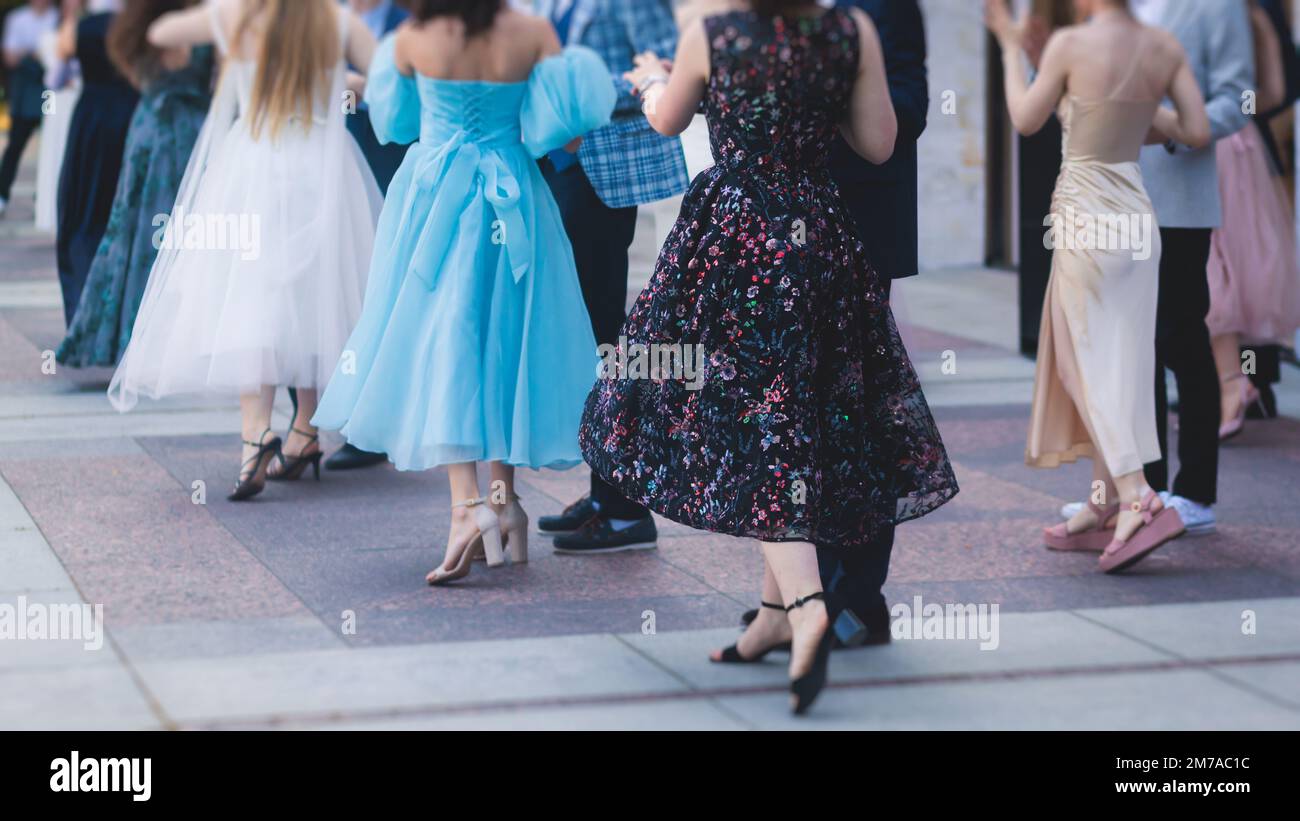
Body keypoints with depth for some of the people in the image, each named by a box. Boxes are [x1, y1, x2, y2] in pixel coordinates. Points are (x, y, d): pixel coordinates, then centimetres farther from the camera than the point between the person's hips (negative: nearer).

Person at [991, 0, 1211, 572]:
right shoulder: (1165, 47, 0)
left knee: (1090, 369, 0)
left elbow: (1025, 120, -2)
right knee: (1121, 369, 12)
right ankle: (1102, 509, 17)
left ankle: (1138, 501, -15)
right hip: (1138, 219, 6)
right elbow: (1198, 133, 1)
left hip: (1086, 224, -6)